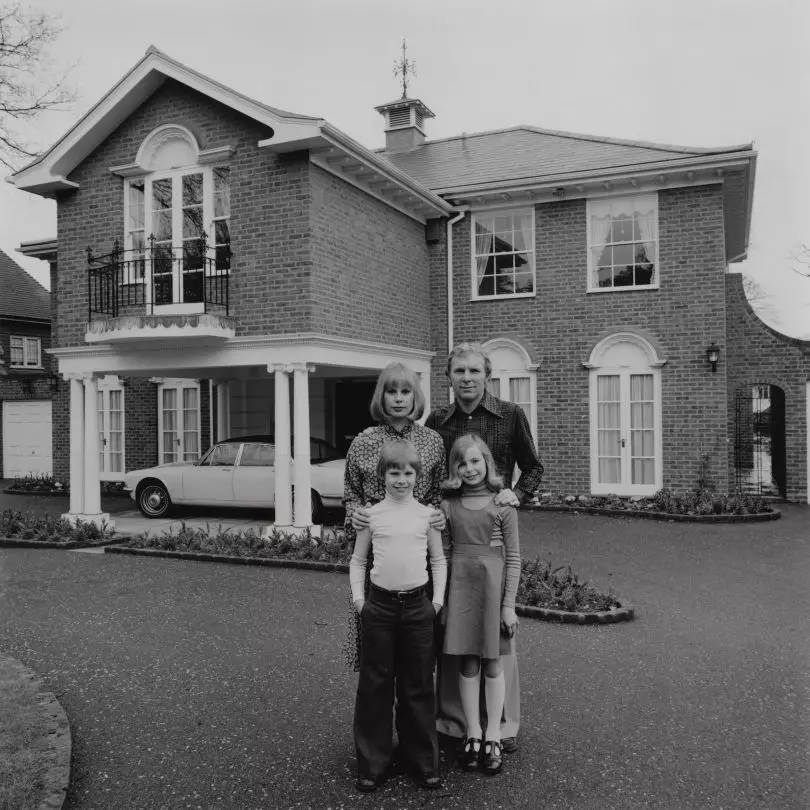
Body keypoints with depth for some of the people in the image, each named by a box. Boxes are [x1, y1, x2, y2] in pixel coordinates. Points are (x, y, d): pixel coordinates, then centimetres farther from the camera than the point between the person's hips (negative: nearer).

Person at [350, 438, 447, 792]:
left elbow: (439, 559, 9)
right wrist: (358, 596, -2)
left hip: (418, 606, 1)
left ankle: (425, 763, 23)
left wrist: (438, 598, 0)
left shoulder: (426, 514, 2)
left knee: (418, 686, 10)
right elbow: (358, 559, 7)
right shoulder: (371, 514, 0)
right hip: (379, 605, 0)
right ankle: (372, 764, 19)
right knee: (374, 685, 6)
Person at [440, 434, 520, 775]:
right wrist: (439, 598, 3)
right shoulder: (448, 505, 4)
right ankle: (472, 734, 19)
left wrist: (509, 604, -6)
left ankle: (493, 737, 18)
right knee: (467, 661, 7)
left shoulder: (503, 504, -3)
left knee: (492, 662, 7)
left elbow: (513, 557, -3)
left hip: (493, 582, -2)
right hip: (460, 582, 2)